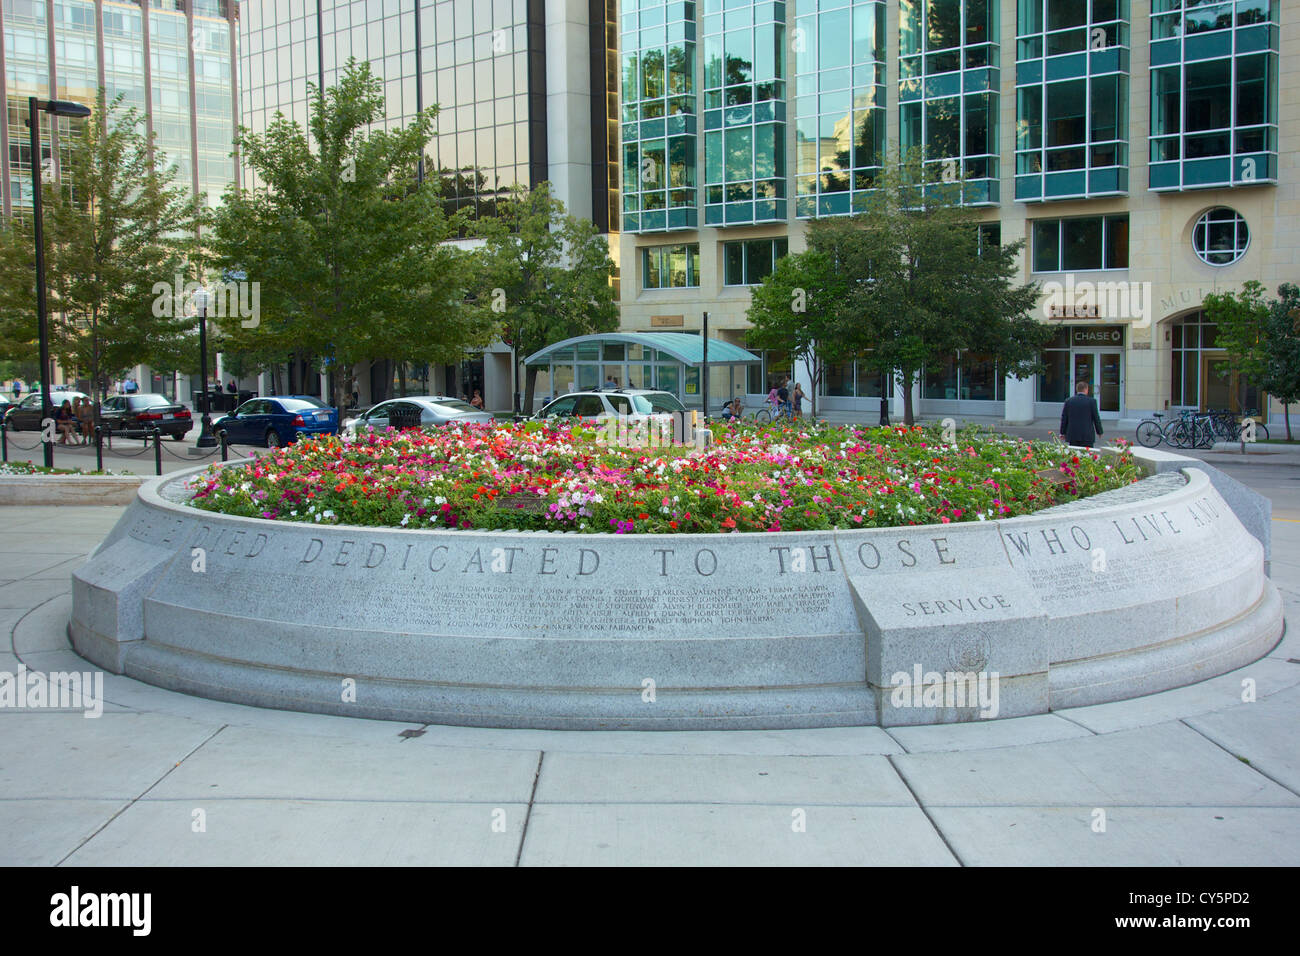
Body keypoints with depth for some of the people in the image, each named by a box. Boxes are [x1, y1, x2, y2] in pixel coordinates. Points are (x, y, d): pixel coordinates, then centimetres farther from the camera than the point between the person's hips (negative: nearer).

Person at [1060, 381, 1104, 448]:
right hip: (1087, 435, -3)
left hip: (1072, 435, 3)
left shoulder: (1068, 401, 3)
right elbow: (1096, 417, 0)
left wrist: (1063, 433, 13)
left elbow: (1064, 418, 6)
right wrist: (1099, 431, 12)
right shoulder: (1092, 401, -4)